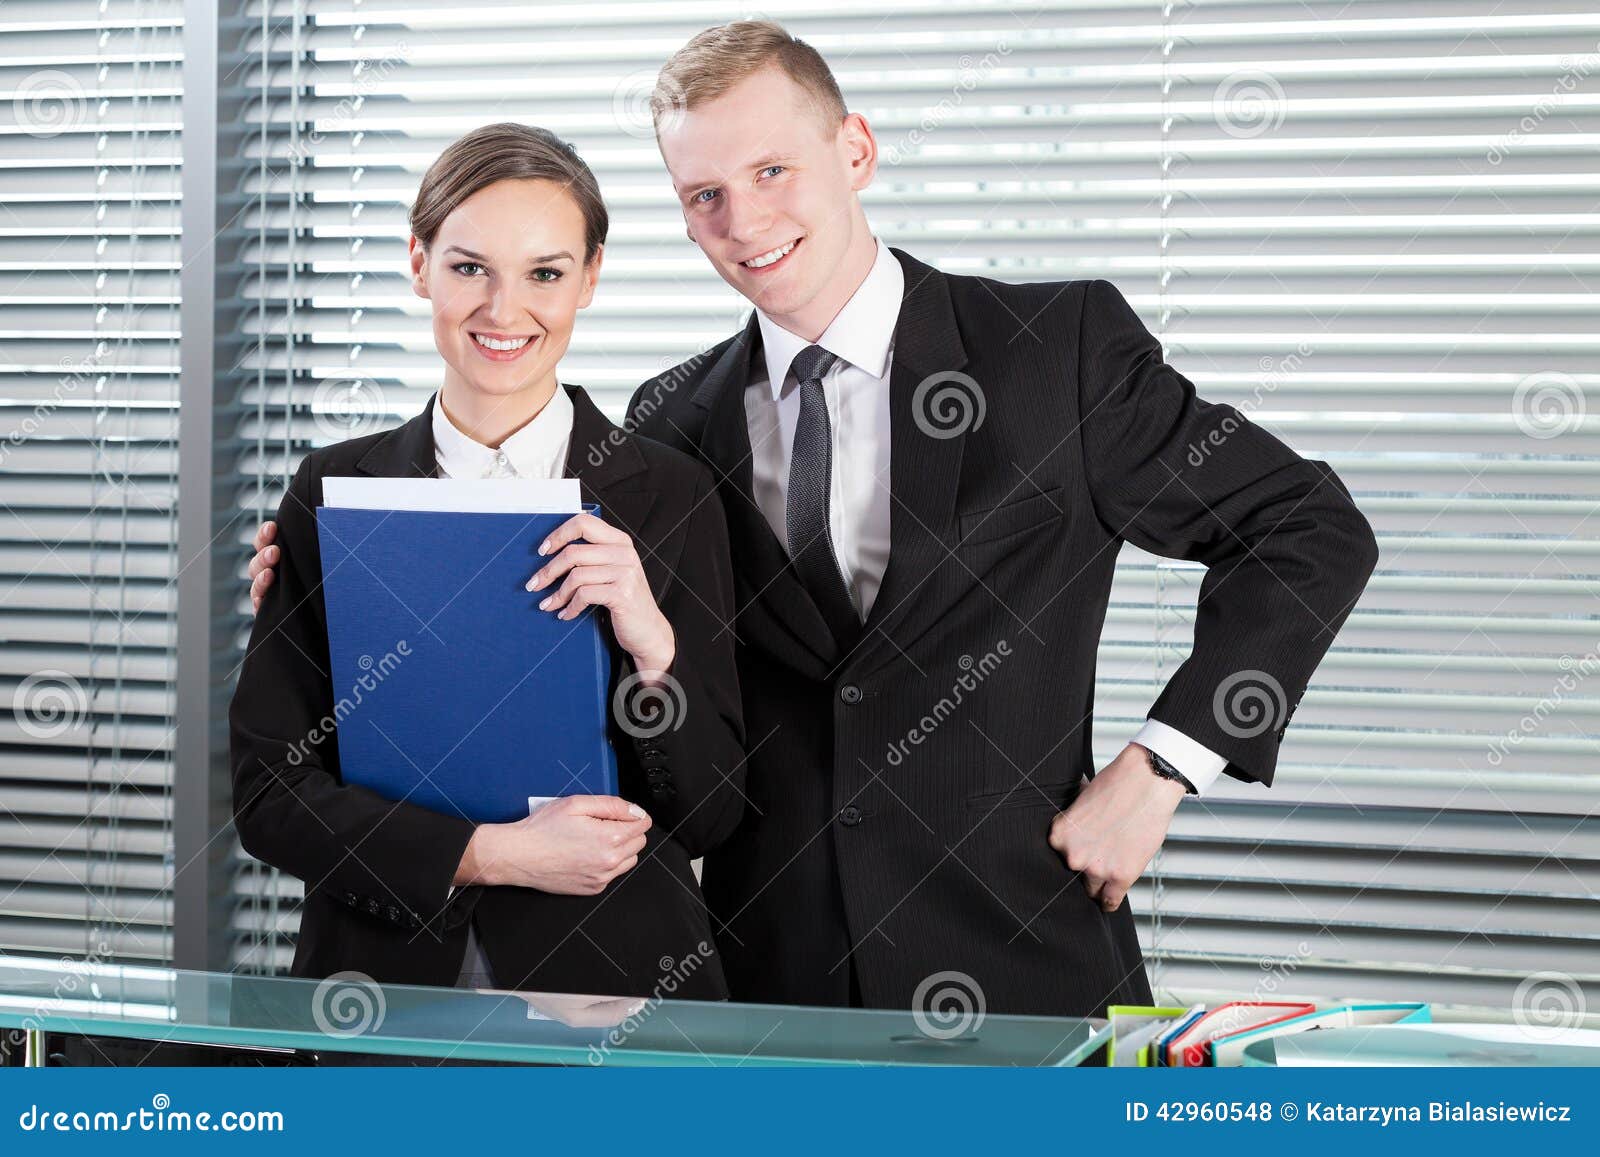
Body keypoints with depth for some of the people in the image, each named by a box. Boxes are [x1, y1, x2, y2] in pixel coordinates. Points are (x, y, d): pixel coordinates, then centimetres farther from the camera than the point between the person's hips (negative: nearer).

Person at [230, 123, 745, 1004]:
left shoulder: (668, 494, -3)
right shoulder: (332, 491, 1)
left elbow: (709, 816, -4)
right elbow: (267, 796, -3)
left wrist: (652, 644, -21)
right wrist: (490, 853, -16)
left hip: (612, 982, -1)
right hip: (378, 978, 1)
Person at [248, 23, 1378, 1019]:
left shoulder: (1063, 347, -3)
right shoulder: (677, 422, 7)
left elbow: (1313, 530, 0)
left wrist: (1157, 768, -8)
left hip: (1017, 972, -2)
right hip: (774, 981, 3)